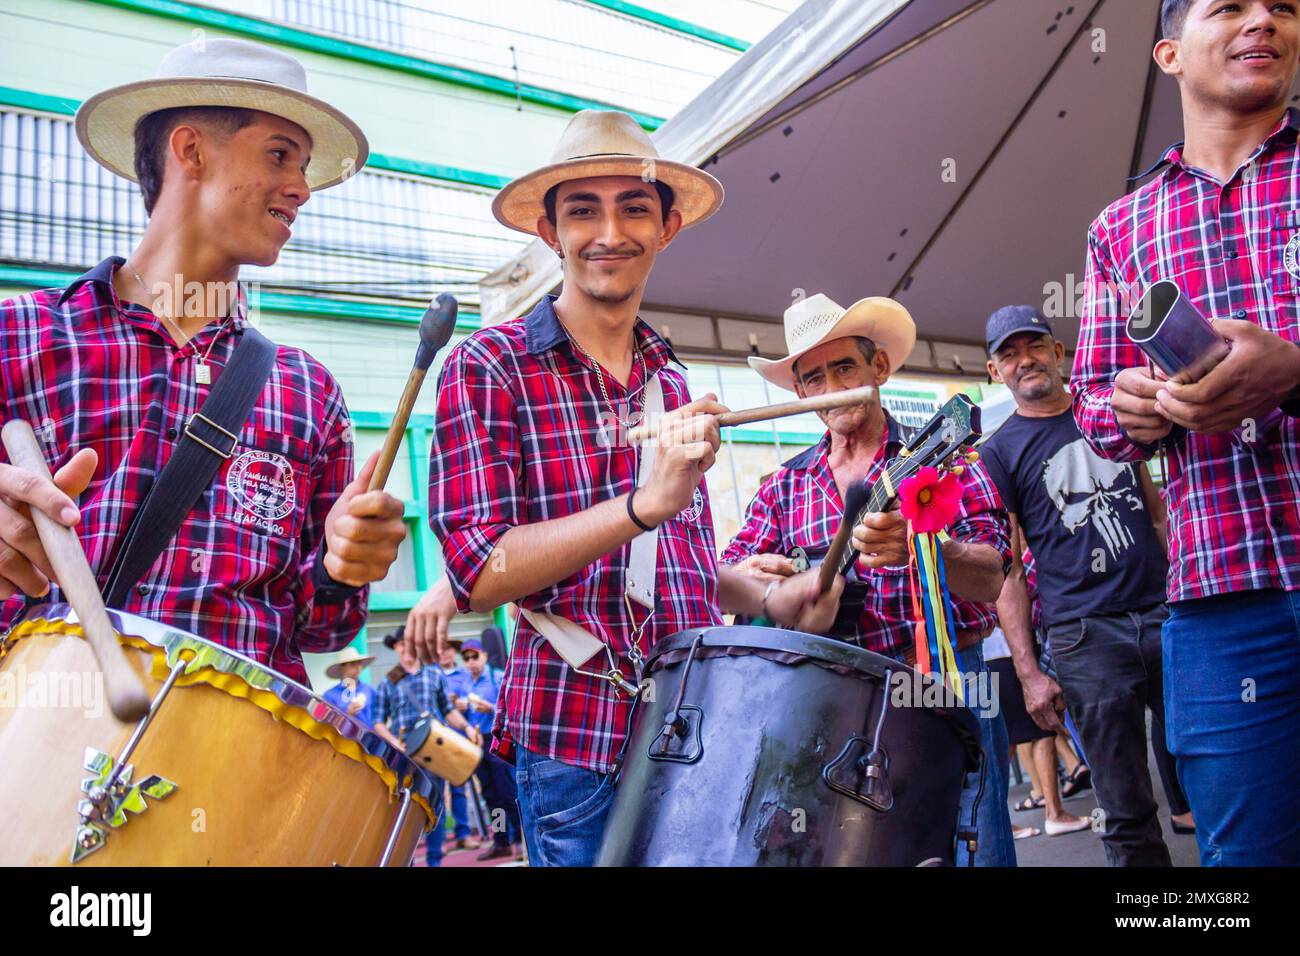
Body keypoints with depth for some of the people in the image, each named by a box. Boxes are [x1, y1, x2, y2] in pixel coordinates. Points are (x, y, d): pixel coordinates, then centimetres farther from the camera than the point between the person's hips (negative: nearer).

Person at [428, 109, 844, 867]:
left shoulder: (672, 384, 12)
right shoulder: (489, 368, -6)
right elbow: (479, 574, -15)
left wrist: (768, 599, 2)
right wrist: (645, 503, -25)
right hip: (578, 740, -5)